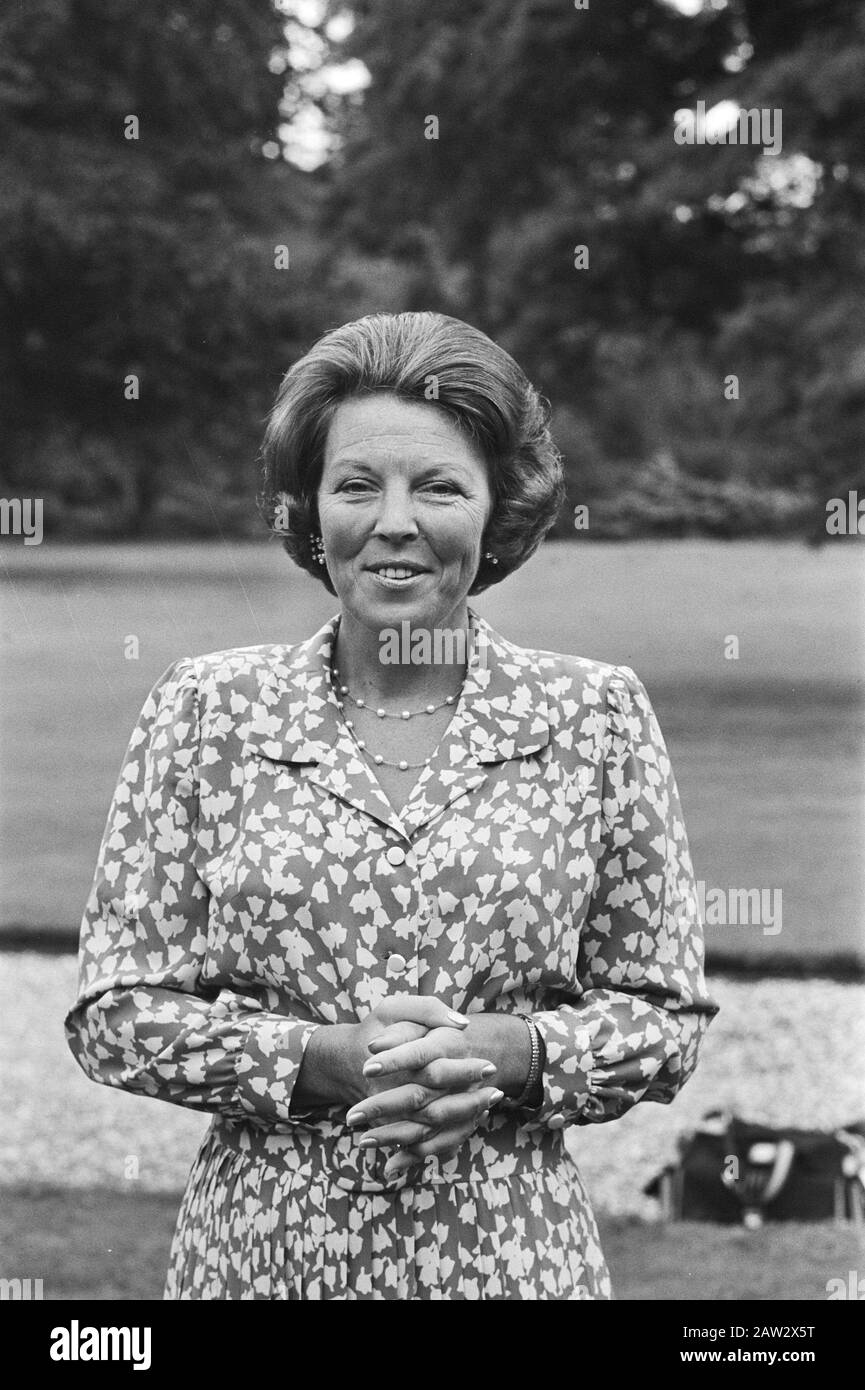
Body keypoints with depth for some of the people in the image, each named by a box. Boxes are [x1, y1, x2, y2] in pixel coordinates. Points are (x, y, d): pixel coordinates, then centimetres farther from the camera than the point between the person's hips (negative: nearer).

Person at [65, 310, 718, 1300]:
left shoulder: (594, 718, 0)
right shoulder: (205, 713, -1)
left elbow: (665, 1017, 3)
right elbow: (115, 1014, -2)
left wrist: (505, 1051, -15)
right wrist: (326, 1058, -15)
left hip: (513, 1251, 0)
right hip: (263, 1246, 0)